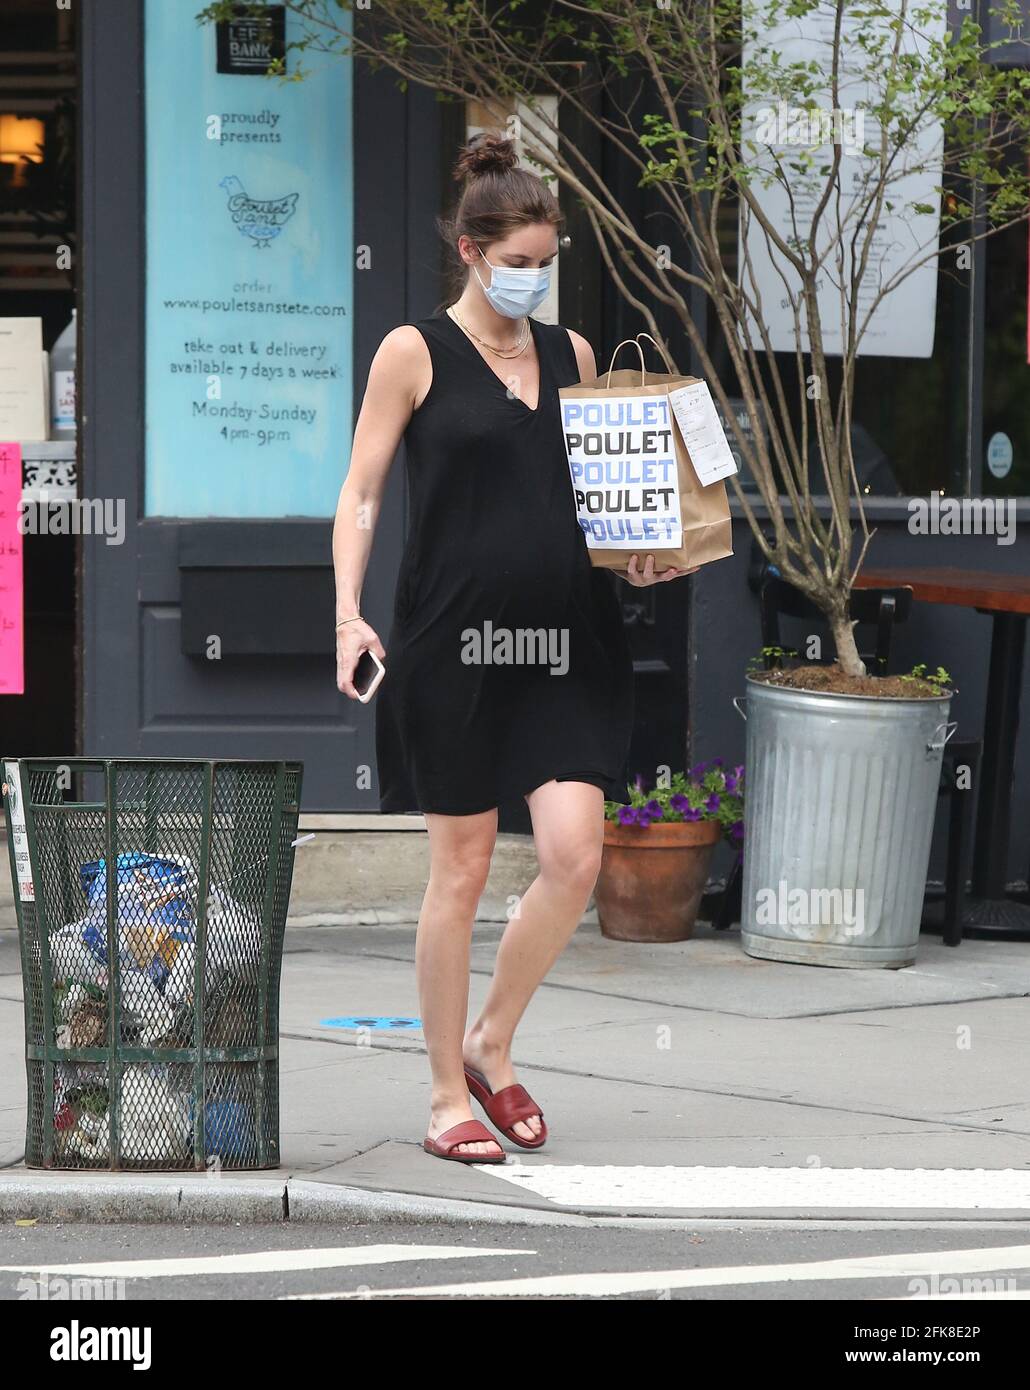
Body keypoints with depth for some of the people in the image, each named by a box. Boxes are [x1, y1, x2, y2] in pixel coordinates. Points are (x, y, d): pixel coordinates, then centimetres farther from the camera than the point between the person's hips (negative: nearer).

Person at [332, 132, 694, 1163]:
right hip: (453, 637, -4)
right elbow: (361, 493, 0)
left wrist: (641, 555, 4)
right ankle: (449, 1096, 13)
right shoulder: (414, 353, 0)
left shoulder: (571, 354, 14)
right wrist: (348, 612, -12)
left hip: (567, 645, 4)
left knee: (575, 857, -8)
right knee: (461, 871, 2)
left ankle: (491, 1043, 15)